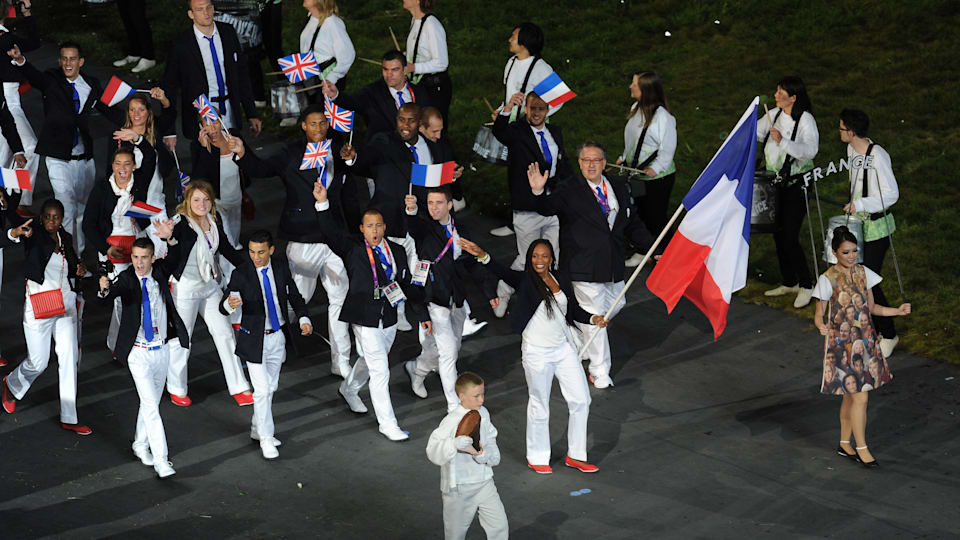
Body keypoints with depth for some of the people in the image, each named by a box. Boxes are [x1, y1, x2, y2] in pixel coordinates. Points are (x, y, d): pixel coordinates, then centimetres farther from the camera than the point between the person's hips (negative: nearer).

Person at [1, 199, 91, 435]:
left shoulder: (66, 239, 8)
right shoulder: (34, 237, -10)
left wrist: (79, 269, 3)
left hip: (65, 306, 5)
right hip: (38, 307, -5)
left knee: (70, 358, 2)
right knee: (38, 362, 2)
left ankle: (69, 418, 9)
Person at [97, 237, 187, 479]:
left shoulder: (160, 271, -2)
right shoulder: (126, 279, -14)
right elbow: (115, 291, -33)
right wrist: (105, 289, -56)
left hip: (162, 350, 5)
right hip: (139, 353, -5)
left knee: (152, 401, 18)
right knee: (150, 405, -10)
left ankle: (141, 445, 37)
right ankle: (160, 459, -8)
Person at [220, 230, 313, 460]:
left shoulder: (281, 266, -5)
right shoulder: (241, 274, -17)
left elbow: (294, 295, 7)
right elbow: (223, 307, -19)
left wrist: (303, 318, -9)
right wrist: (230, 304, -44)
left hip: (278, 337, 5)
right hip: (255, 339, -5)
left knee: (271, 387, 18)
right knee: (262, 390, -6)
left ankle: (257, 429, 37)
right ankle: (265, 439, 9)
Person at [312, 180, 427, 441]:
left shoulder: (397, 251, 5)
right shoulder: (353, 250, -8)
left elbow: (407, 285, 10)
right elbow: (332, 233, -23)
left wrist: (422, 315, 9)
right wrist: (322, 204, -37)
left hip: (388, 318, 5)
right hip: (365, 319, -5)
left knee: (368, 361, 24)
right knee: (380, 370, -6)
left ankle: (349, 389, 53)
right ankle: (387, 423, 3)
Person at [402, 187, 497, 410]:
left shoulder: (460, 233, 9)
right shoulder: (424, 227, -7)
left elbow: (472, 265, 16)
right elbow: (413, 226, -31)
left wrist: (490, 290, 10)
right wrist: (412, 210, -54)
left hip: (457, 300, 6)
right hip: (435, 299, -6)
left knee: (452, 348, 16)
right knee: (448, 350, -9)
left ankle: (416, 369, 43)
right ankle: (454, 404, 2)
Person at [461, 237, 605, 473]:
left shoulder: (561, 280, 5)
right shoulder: (525, 280, -10)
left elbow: (575, 310, 16)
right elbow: (503, 272, -29)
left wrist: (593, 319, -2)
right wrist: (483, 256, -46)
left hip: (564, 348, 5)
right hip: (537, 352, -5)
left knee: (581, 400, 7)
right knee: (539, 405, 6)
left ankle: (575, 456, 22)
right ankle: (537, 458, 24)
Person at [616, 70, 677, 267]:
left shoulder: (662, 116, -22)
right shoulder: (636, 109, 3)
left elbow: (668, 148, -20)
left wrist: (656, 168, -25)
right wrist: (624, 157, 11)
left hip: (657, 177, -8)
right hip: (637, 175, 8)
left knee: (656, 216, 2)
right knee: (640, 214, 17)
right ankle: (642, 252, 33)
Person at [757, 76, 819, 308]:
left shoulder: (805, 120, -16)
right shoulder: (774, 114, 6)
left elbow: (810, 150, -28)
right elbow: (755, 132, 17)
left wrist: (783, 142, -39)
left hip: (796, 185, -7)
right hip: (775, 182, 7)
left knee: (790, 236, -10)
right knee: (778, 233, 12)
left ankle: (806, 285, 5)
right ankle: (789, 282, 26)